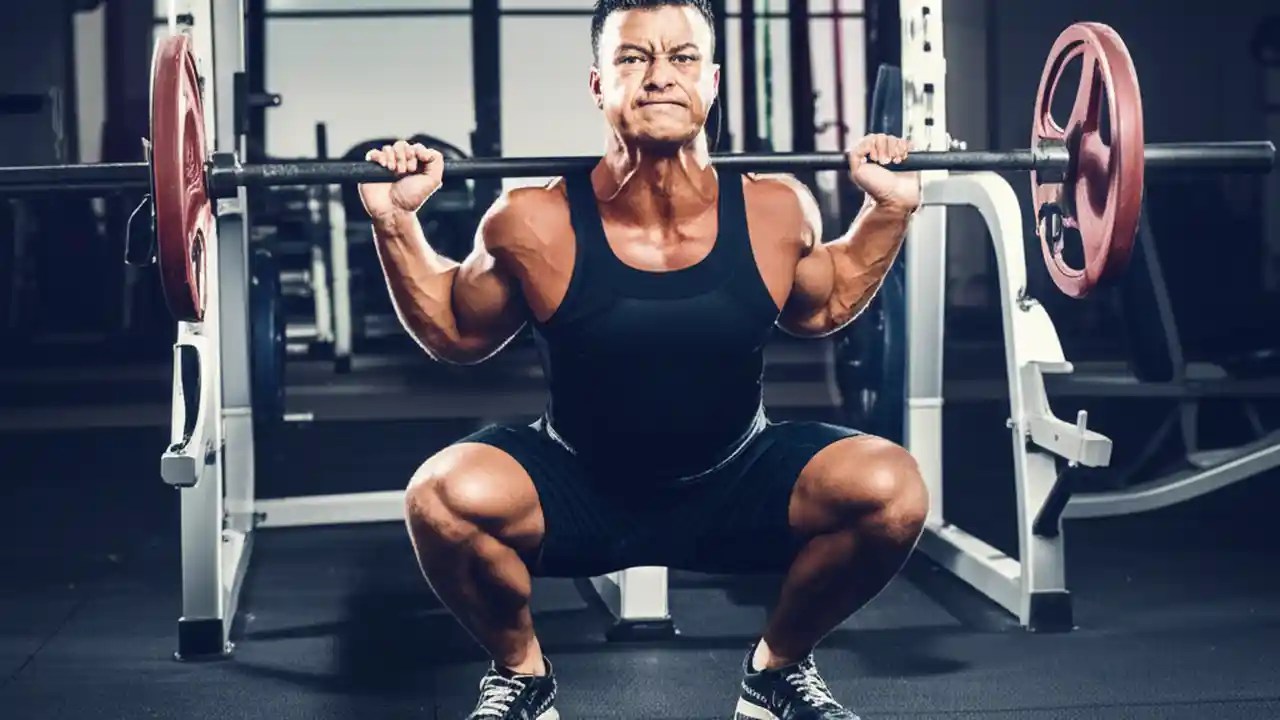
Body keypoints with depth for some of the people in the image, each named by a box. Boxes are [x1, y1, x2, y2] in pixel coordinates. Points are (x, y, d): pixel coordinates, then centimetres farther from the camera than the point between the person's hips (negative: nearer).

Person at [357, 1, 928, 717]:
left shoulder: (775, 211, -13)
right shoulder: (536, 223, -19)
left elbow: (824, 307, 10)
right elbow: (456, 334, 1)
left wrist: (890, 211, -1)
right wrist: (397, 225, -12)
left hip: (735, 488, 2)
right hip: (574, 492, -1)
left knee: (891, 488, -25)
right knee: (444, 496, -31)